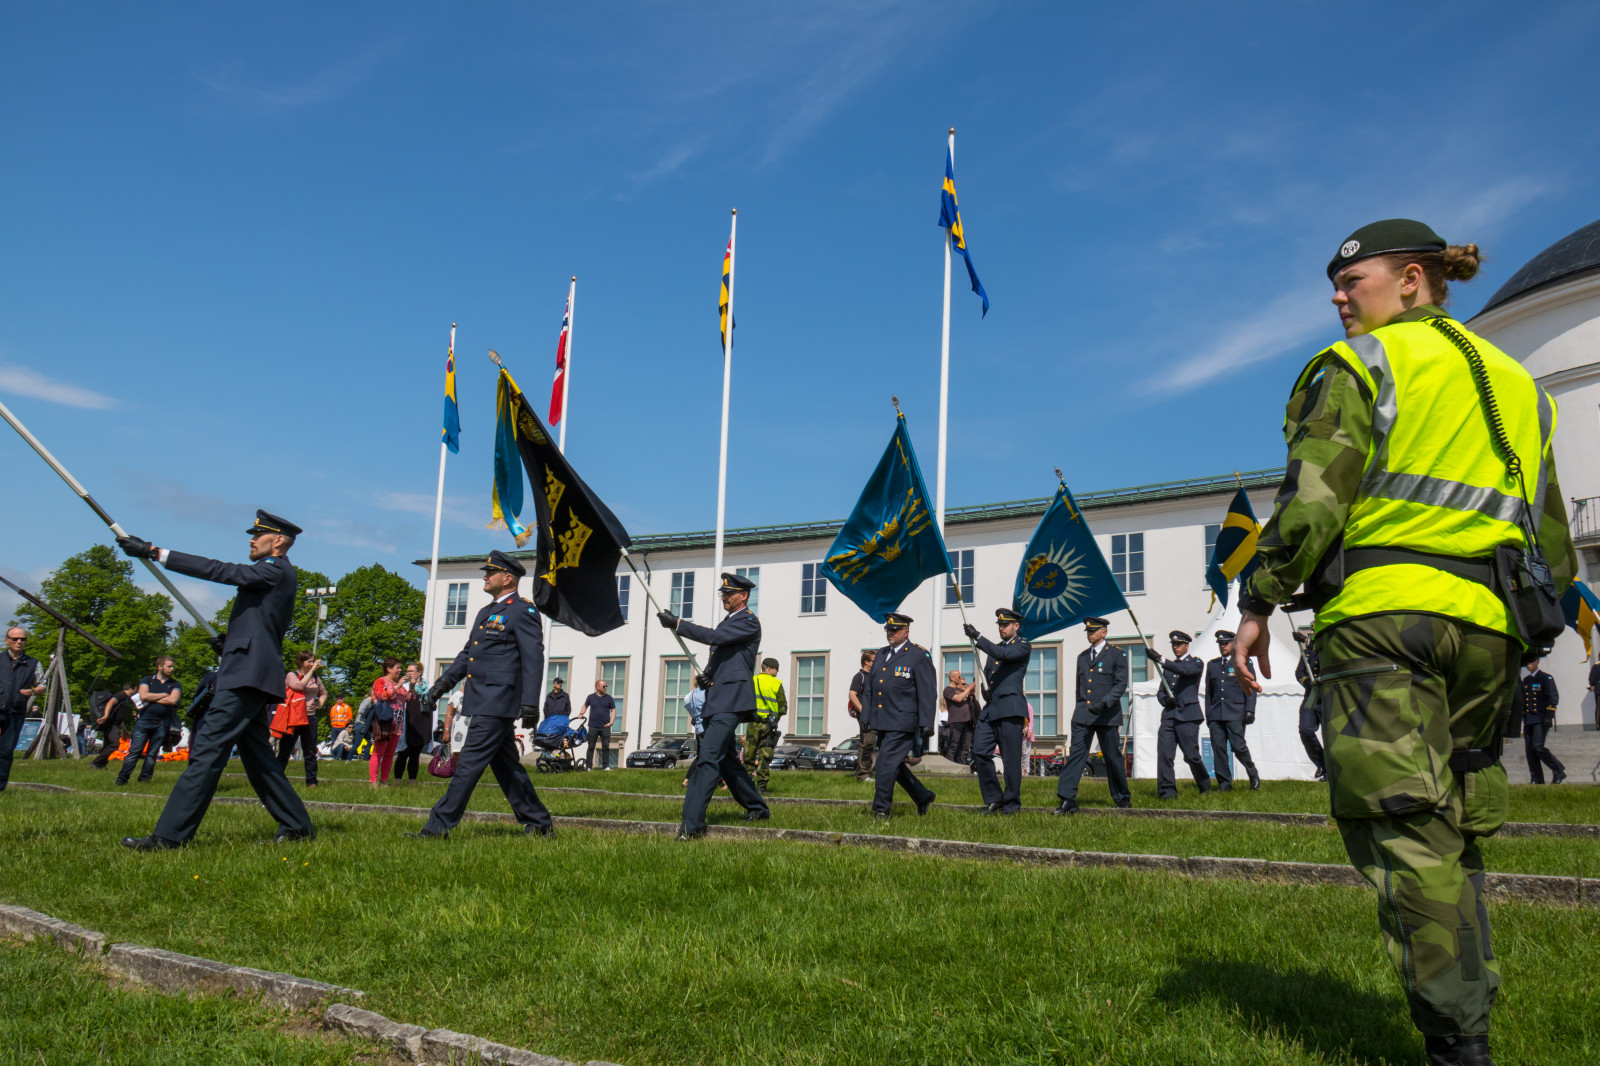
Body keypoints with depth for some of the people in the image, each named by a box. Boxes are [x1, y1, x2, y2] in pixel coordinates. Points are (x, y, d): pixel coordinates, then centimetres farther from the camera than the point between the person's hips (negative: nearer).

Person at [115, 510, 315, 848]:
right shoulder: (275, 574, 22)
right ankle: (297, 826, 17)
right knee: (256, 754, 13)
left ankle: (170, 835, -13)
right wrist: (230, 639, 11)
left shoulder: (277, 570, -8)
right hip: (251, 677, 11)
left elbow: (220, 571, -17)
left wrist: (155, 552, -17)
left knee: (207, 750, -12)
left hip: (248, 675, -11)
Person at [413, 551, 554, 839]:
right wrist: (442, 684, 15)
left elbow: (533, 660, -14)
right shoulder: (486, 612, 20)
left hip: (498, 703, -10)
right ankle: (539, 824, 18)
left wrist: (530, 704, -21)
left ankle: (439, 826, -5)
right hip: (482, 702, 10)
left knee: (469, 763, -8)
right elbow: (467, 654, 25)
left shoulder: (523, 612, -8)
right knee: (506, 766, 12)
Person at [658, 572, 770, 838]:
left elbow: (713, 637, -19)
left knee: (708, 757, -19)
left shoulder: (749, 622, -6)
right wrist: (705, 674, 7)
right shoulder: (726, 623, 24)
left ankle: (692, 823, -25)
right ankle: (757, 808, 30)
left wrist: (677, 623, -21)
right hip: (717, 700, 10)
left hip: (731, 699, -10)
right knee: (726, 757, 16)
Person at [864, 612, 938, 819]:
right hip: (882, 722, 8)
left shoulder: (920, 656, -5)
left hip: (902, 722, -8)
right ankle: (923, 797, 29)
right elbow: (871, 688, 22)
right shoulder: (881, 654, 16)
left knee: (886, 764, -11)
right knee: (894, 765, 13)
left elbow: (928, 692, -9)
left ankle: (881, 810, -3)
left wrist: (926, 723, -14)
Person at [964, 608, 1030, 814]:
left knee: (1011, 758, -3)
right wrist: (984, 690, 6)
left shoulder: (1023, 646, 1)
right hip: (990, 708, 7)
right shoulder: (996, 647, 22)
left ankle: (1012, 803, 9)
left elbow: (1002, 654, -18)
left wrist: (977, 637, -21)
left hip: (1010, 708, -7)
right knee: (980, 751, -2)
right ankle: (993, 799, 9)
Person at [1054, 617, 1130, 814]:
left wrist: (1104, 703, -22)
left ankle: (1123, 799, 21)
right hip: (1082, 715, 4)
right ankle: (1067, 800, -10)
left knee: (1112, 757, 5)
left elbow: (1121, 684, -9)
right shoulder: (1082, 656, 16)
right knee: (1076, 754, -6)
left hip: (1107, 715, -4)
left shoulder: (1117, 654, -1)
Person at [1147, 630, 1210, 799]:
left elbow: (1184, 670, -19)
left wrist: (1159, 658, -29)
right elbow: (1161, 692, 24)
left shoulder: (1196, 663, 4)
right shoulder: (1168, 665, 21)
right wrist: (1165, 700, -1)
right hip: (1168, 715, 5)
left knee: (1191, 755, -3)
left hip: (1187, 716, -5)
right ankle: (1167, 791, -5)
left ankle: (1205, 787, 20)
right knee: (1164, 753, -8)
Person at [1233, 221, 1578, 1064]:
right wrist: (1524, 637, 24)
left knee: (1404, 826, -9)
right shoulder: (1512, 380, 23)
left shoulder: (1359, 365, 2)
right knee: (1452, 828, 13)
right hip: (1486, 620, 7)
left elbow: (1314, 497, -11)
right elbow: (1549, 531, 21)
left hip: (1384, 612, -7)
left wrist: (1259, 604, -5)